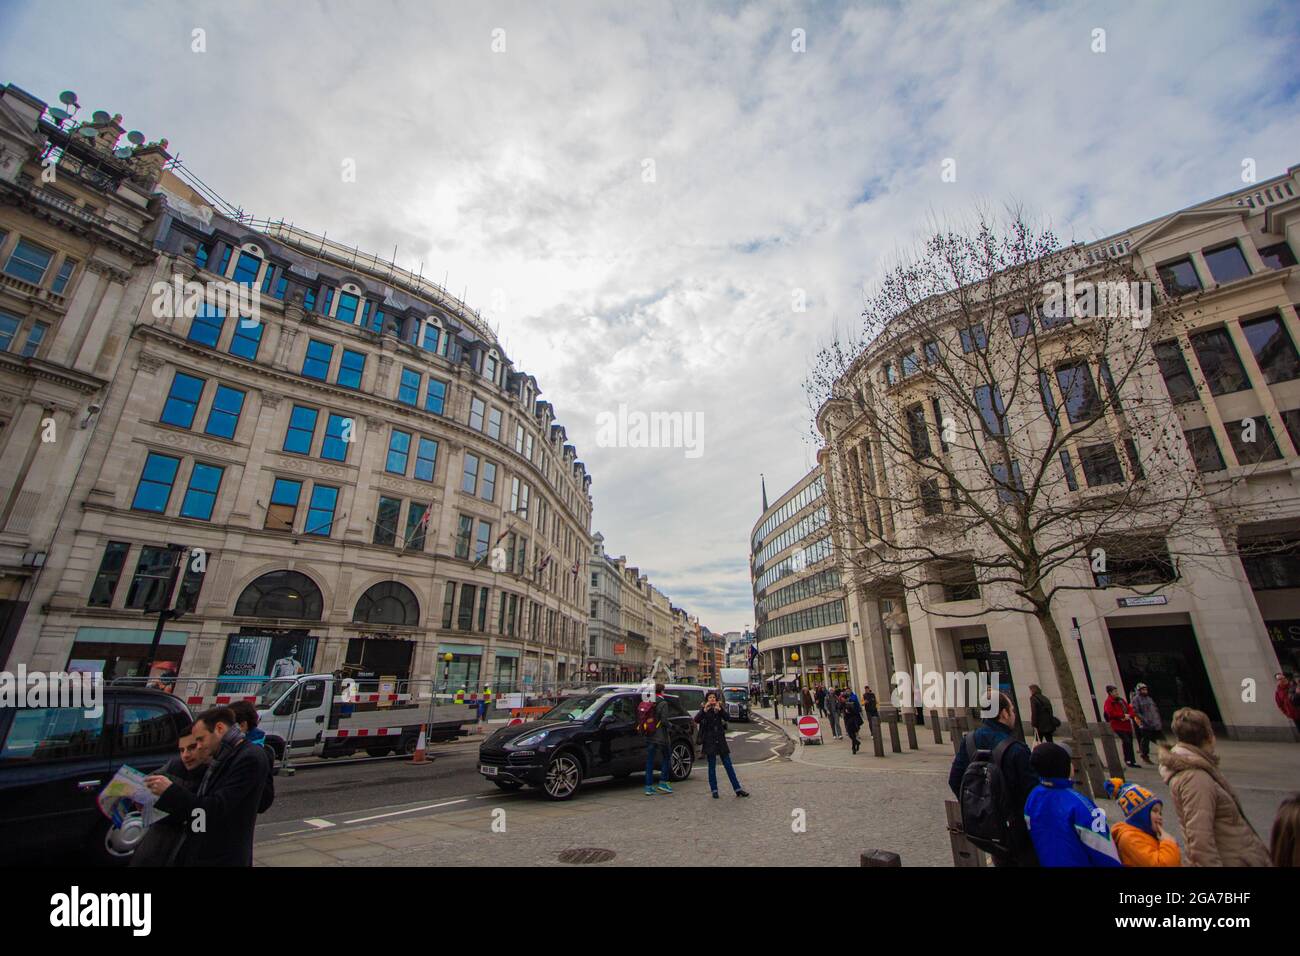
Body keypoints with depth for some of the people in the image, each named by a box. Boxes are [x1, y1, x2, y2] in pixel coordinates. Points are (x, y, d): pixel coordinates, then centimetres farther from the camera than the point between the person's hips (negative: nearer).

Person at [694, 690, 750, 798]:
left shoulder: (720, 708, 6)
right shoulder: (704, 710, -1)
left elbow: (726, 718, -11)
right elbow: (696, 720, -18)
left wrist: (719, 709, -28)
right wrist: (705, 709, -31)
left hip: (720, 740, 2)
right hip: (709, 741, -2)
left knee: (728, 765, 5)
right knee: (712, 766, 3)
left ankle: (737, 789, 10)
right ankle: (714, 790, 12)